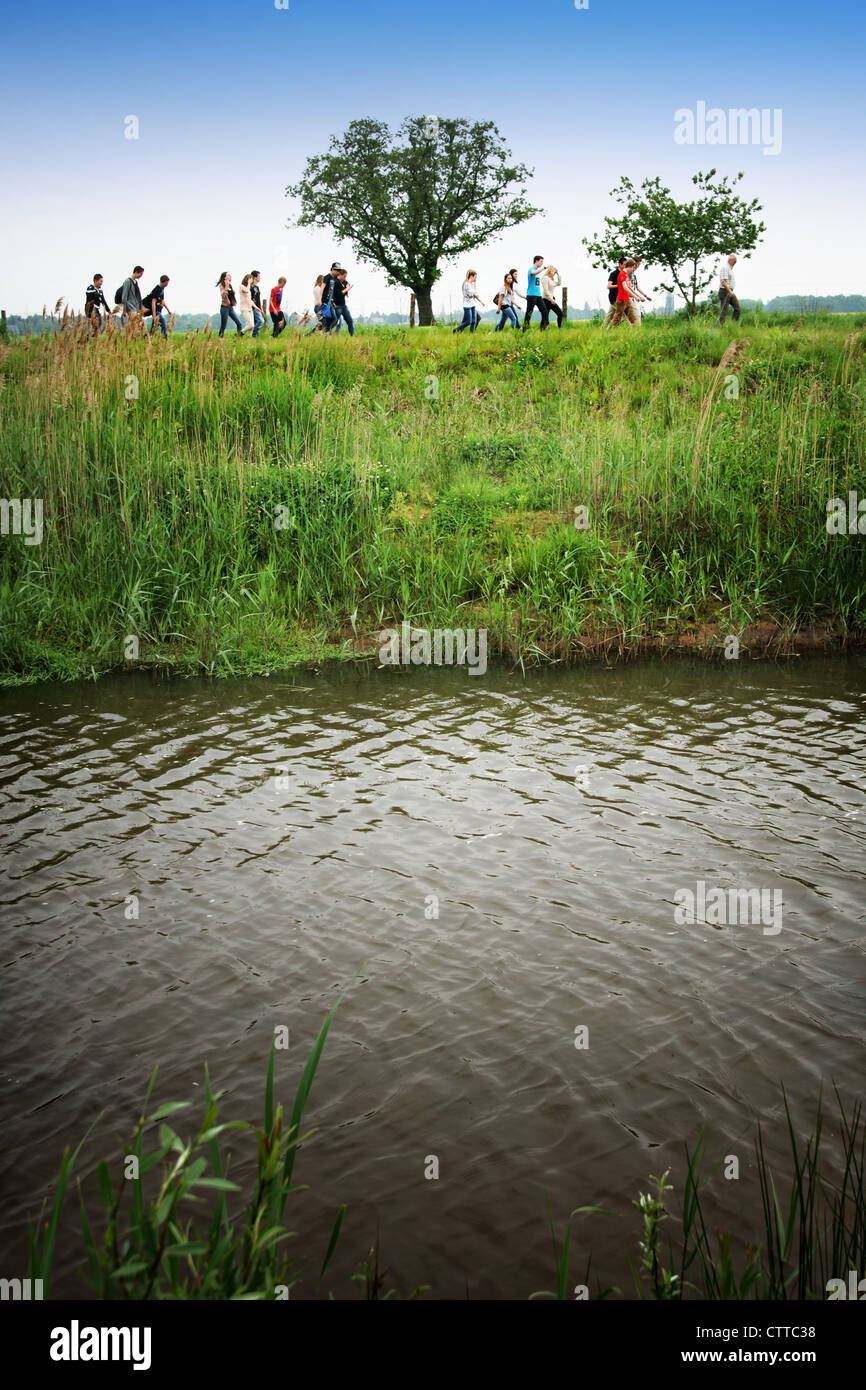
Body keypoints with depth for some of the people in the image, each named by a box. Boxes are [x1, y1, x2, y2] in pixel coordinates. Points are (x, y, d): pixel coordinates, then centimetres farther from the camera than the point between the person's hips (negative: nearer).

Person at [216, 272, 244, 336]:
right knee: (223, 326, -3)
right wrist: (226, 286, -30)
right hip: (225, 307, -7)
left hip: (231, 308, 7)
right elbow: (223, 295, -25)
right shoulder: (222, 285, -7)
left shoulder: (230, 286, 14)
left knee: (239, 324, -3)